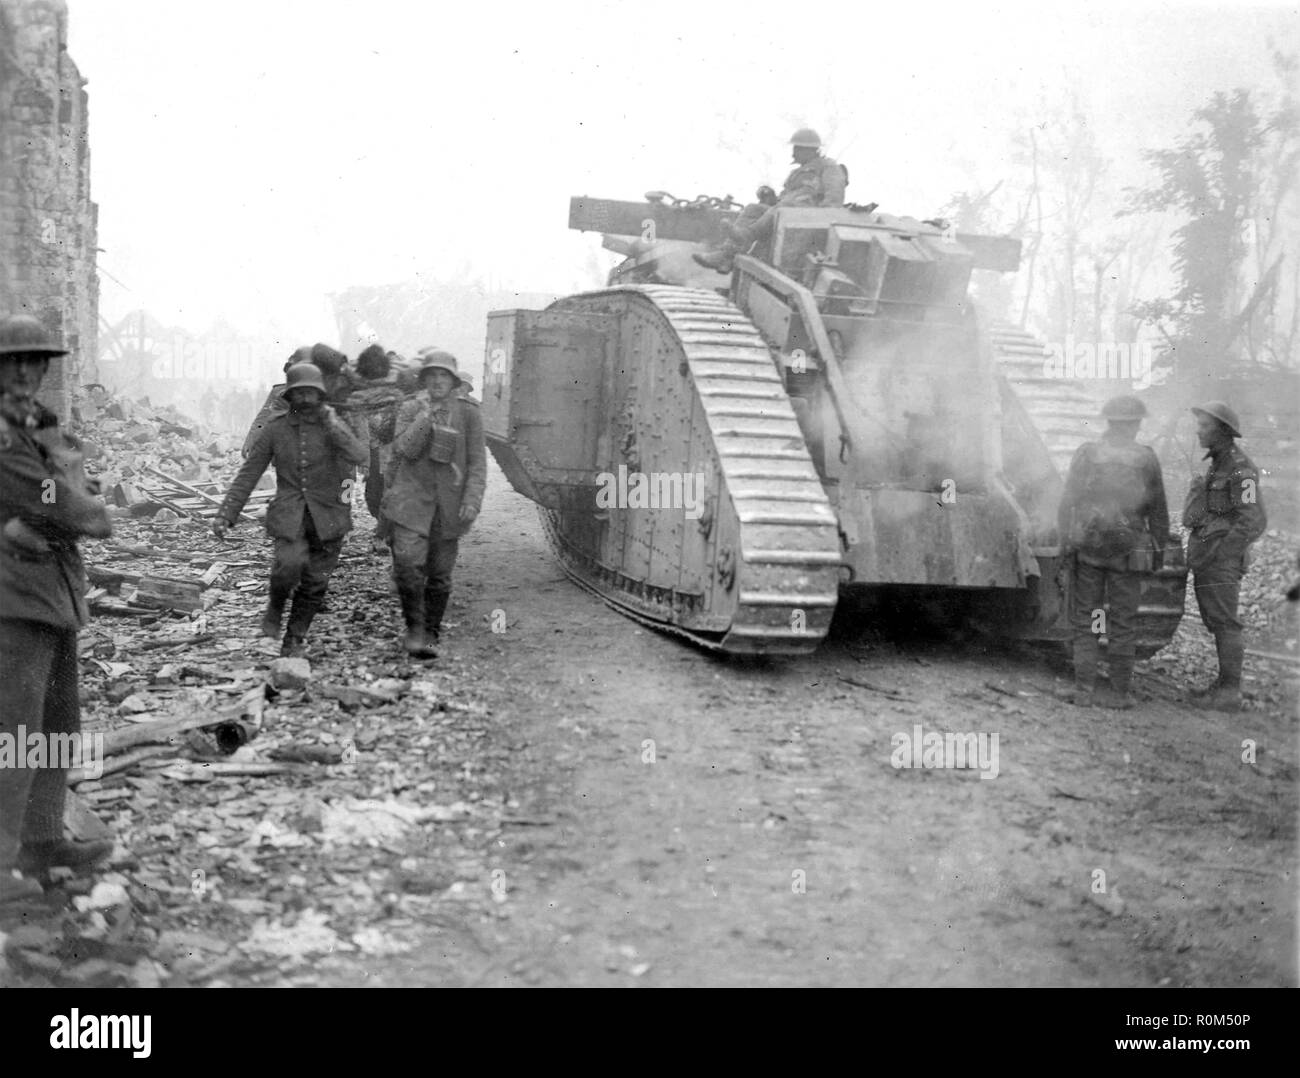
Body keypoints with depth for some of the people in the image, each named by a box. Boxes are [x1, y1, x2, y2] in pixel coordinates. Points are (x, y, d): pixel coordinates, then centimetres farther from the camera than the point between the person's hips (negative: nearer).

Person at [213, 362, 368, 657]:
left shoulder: (333, 426, -1)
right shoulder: (275, 429, 1)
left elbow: (359, 456, -20)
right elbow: (248, 474, 3)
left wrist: (331, 423, -23)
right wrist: (226, 514, -3)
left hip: (327, 514, 1)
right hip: (290, 513, -1)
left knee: (315, 581, 3)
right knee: (290, 564, -25)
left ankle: (295, 639, 23)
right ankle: (276, 605, 7)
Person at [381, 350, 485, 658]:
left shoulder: (468, 414, 4)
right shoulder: (409, 410, 6)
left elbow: (477, 462, 3)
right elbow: (404, 450, -7)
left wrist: (472, 500, -8)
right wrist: (425, 416, -15)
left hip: (449, 504, 1)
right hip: (412, 499, -1)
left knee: (440, 575, 5)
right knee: (408, 564, -17)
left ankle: (431, 635, 19)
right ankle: (414, 627, 0)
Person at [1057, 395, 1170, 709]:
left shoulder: (1085, 453, 1)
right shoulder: (1145, 458, 1)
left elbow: (1067, 503, 0)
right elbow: (1158, 511, 7)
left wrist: (1066, 541, 4)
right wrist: (1159, 549, 15)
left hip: (1085, 548, 0)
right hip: (1128, 550, 0)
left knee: (1083, 620, 6)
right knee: (1123, 623, 6)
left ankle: (1084, 689, 3)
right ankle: (1120, 692, 8)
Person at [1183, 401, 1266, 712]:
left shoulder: (1240, 470, -15)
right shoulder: (1217, 465, 16)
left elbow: (1254, 522, -20)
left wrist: (1215, 554, -20)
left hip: (1222, 561, -9)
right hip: (1206, 559, 9)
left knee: (1225, 624, -6)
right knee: (1217, 624, 14)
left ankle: (1229, 693, -2)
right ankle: (1225, 683, 23)